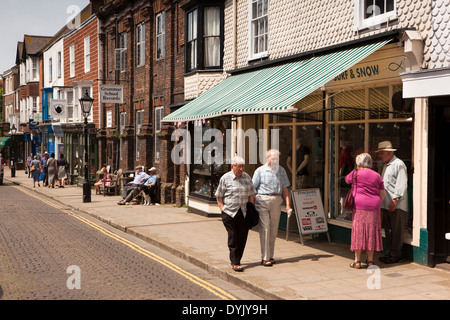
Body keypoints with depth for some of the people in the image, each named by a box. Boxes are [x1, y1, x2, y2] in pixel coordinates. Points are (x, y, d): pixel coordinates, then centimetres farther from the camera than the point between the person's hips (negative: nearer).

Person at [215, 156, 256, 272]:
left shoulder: (247, 177, 10)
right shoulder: (225, 178, -1)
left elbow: (251, 195, 15)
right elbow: (219, 196, 4)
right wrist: (222, 210, -4)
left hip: (244, 213, 4)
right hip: (229, 213, -4)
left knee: (242, 237, 5)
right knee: (233, 238, -5)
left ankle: (235, 260, 20)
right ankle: (235, 263, -1)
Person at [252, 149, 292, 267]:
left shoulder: (281, 170, 11)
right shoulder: (260, 171, -1)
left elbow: (285, 188, 13)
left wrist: (288, 204, 4)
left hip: (276, 201, 4)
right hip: (262, 200, -4)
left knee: (273, 230, 7)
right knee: (264, 229, -6)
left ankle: (270, 256, 19)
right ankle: (265, 258, -2)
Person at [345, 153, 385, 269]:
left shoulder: (356, 173, -2)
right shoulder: (377, 175, 9)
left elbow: (347, 179, 19)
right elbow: (382, 195, 10)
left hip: (360, 207, -3)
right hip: (374, 208, 3)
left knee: (358, 232, 1)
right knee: (371, 233, 8)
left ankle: (357, 261, 2)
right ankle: (370, 261, 10)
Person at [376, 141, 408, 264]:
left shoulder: (399, 164, -9)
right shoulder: (386, 165, 20)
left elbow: (401, 184, -16)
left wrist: (395, 200, -20)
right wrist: (381, 202, 19)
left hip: (396, 205, -9)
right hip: (386, 204, 9)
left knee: (396, 230, -3)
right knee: (388, 229, 12)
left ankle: (395, 255, 2)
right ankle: (389, 253, 19)